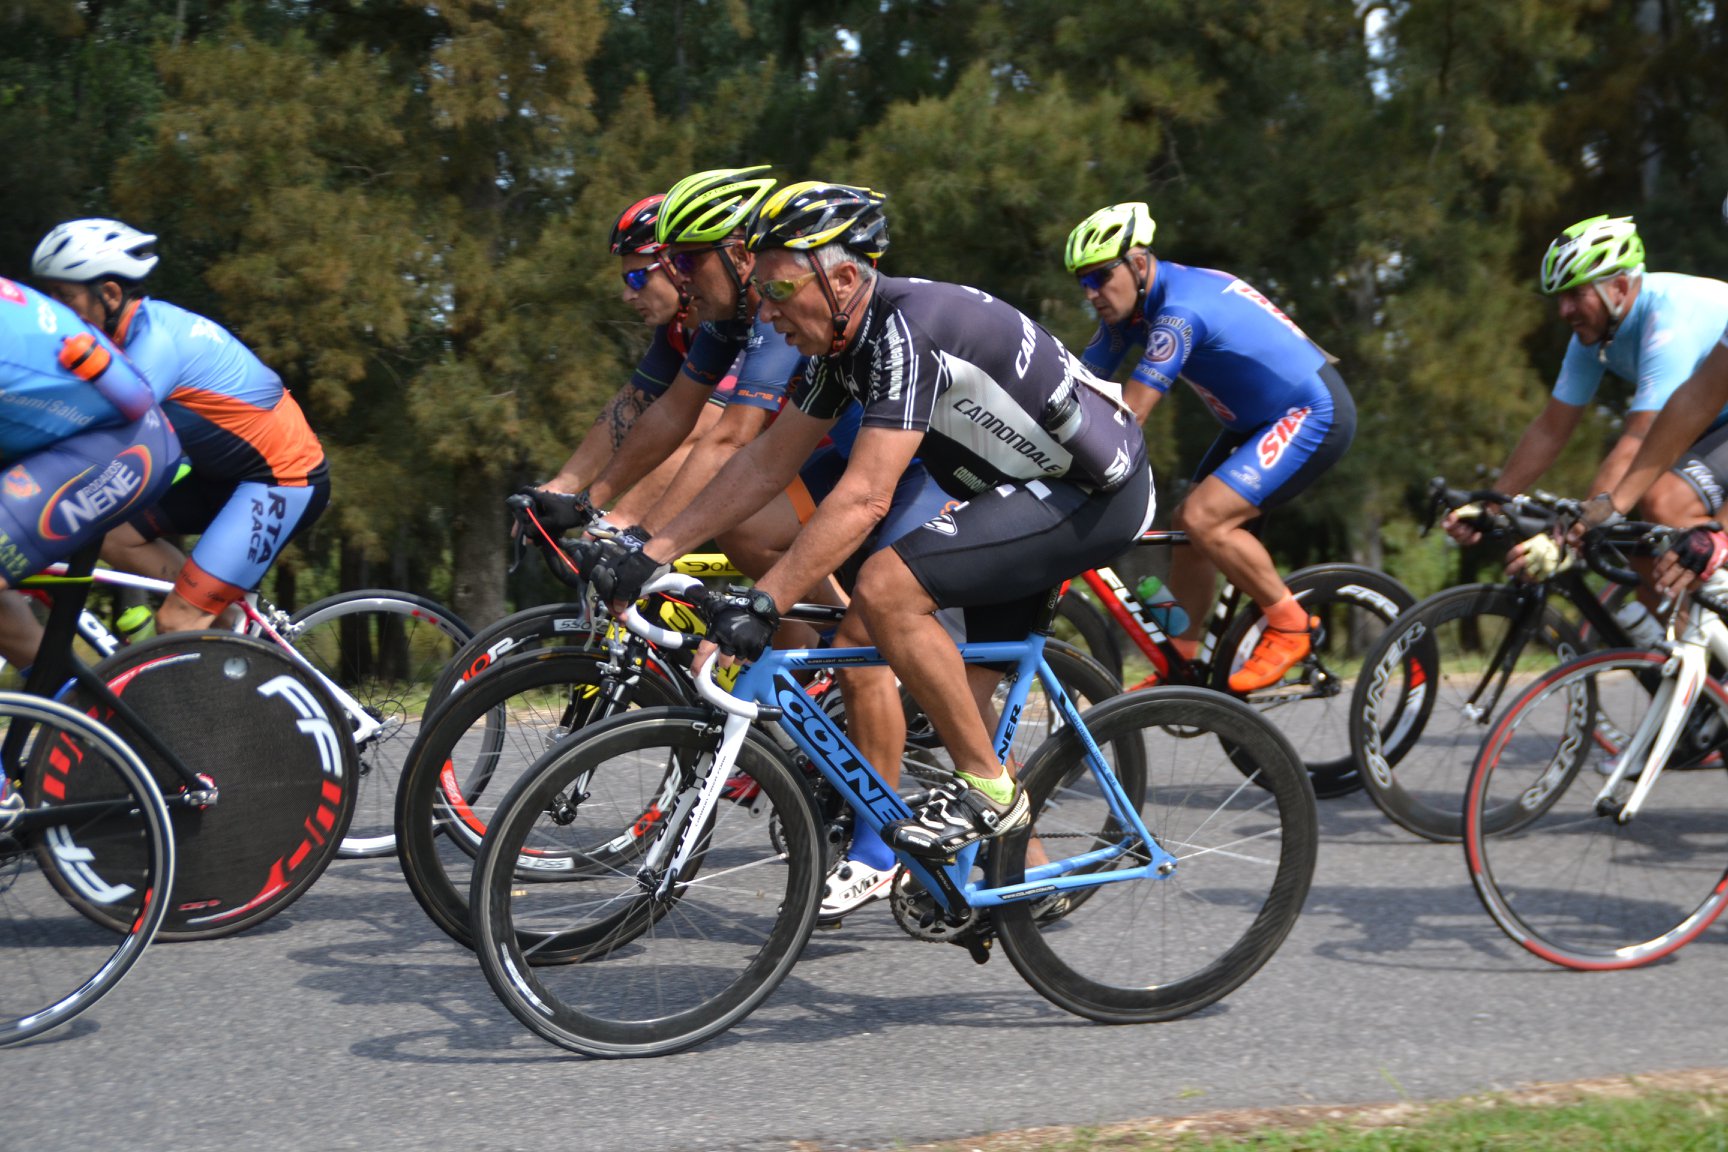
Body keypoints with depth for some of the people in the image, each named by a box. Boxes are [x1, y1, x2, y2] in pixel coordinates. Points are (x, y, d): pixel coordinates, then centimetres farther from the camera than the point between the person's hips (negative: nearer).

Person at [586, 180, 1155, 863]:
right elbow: (767, 462, 8)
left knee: (886, 588, -23)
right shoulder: (845, 341, 3)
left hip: (1094, 495, -10)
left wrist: (760, 606, -36)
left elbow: (863, 499, -33)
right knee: (967, 697, 15)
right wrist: (650, 555, 3)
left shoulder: (908, 329, -26)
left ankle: (988, 789, -9)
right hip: (1034, 485, 10)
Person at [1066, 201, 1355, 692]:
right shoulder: (1132, 306, 0)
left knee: (1204, 518, -22)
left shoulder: (1181, 309, -28)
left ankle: (1291, 626, -6)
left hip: (1313, 414, -10)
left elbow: (1128, 418, -30)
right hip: (1259, 420, 10)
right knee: (1188, 526, 7)